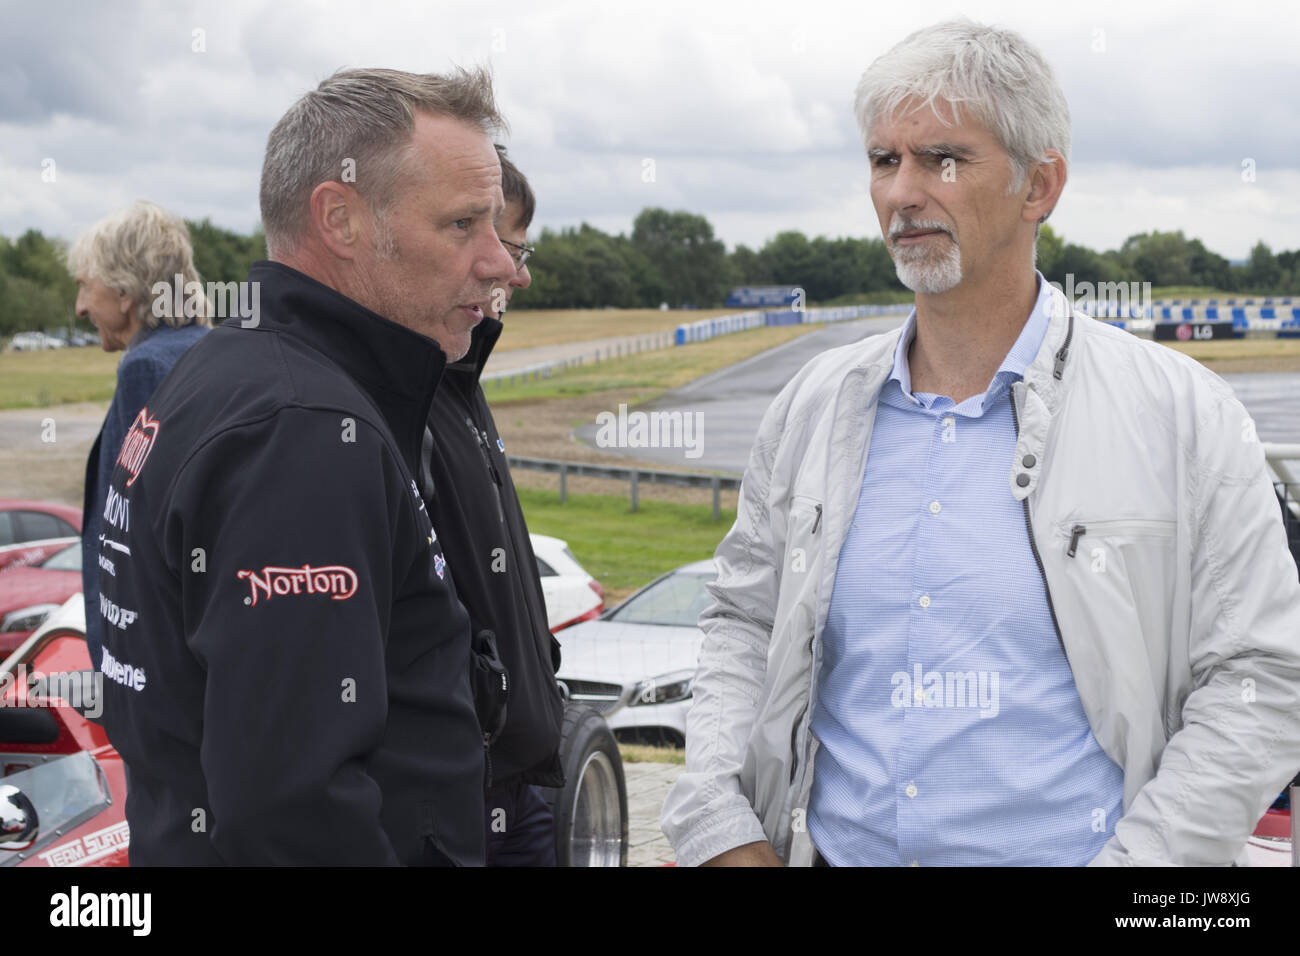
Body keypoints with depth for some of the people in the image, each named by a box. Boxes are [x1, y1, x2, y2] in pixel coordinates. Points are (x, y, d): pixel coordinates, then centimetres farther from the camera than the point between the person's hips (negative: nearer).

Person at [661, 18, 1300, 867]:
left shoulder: (1182, 416, -6)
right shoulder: (818, 404, 5)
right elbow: (744, 621, 11)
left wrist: (1131, 858, -17)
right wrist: (721, 829, -2)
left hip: (1067, 849, -3)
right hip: (831, 848, 3)